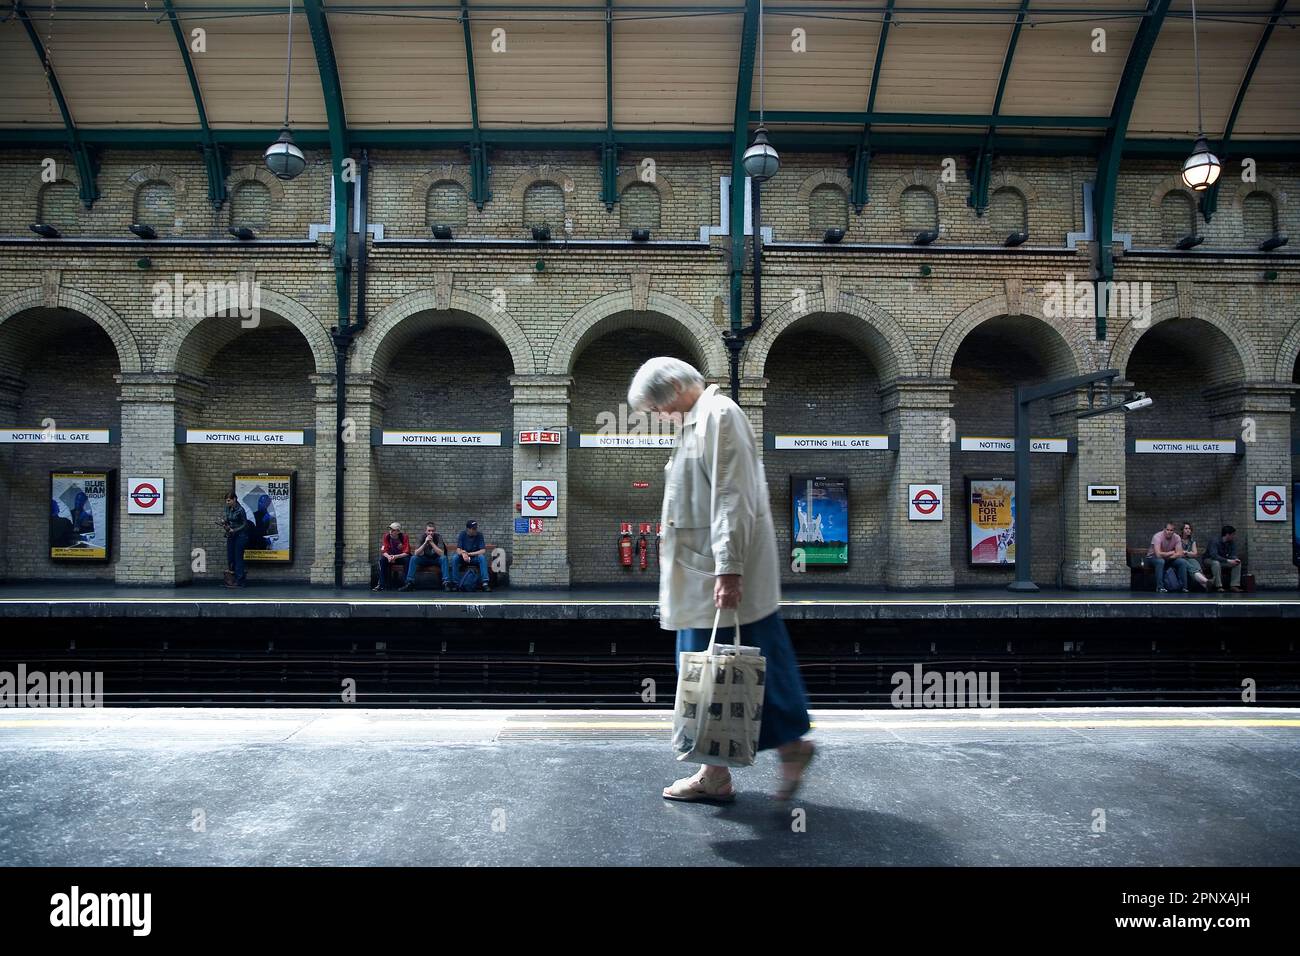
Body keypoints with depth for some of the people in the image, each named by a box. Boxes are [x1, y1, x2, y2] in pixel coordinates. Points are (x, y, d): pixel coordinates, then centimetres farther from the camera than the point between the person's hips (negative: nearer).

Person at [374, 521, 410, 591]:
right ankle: (381, 584, -26)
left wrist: (396, 556, -36)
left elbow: (406, 553, -20)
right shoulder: (386, 536, -9)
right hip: (390, 556, 3)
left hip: (401, 556, -2)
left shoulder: (404, 537, -16)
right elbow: (383, 551, -10)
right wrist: (388, 556, -32)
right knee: (382, 560, -27)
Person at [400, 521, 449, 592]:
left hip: (437, 559, -2)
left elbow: (441, 553, -27)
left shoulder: (438, 537, -17)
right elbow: (416, 553, -20)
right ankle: (409, 583, -22)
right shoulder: (422, 537, -11)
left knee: (443, 558, -33)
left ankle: (446, 583, -37)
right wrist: (425, 542, -31)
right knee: (413, 558, -22)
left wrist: (432, 542, -32)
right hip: (426, 559, 2)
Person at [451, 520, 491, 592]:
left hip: (475, 557, 0)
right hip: (463, 557, 0)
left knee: (482, 557, -32)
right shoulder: (462, 535, -10)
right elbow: (458, 550, -17)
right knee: (454, 557, -30)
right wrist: (463, 553, -41)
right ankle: (455, 582, -23)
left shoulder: (479, 535, -11)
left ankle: (485, 583, -32)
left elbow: (483, 551, -17)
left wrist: (469, 553, -24)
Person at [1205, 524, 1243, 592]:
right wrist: (1228, 561, -43)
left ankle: (1235, 586, -12)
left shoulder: (1232, 542, -4)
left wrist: (1235, 559, -29)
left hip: (1223, 560, 7)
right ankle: (1219, 587, -34)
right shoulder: (1215, 541, -26)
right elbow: (1214, 555, -37)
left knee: (1238, 563, -12)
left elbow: (1233, 555, -4)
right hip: (1210, 560, -7)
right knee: (1216, 563, -38)